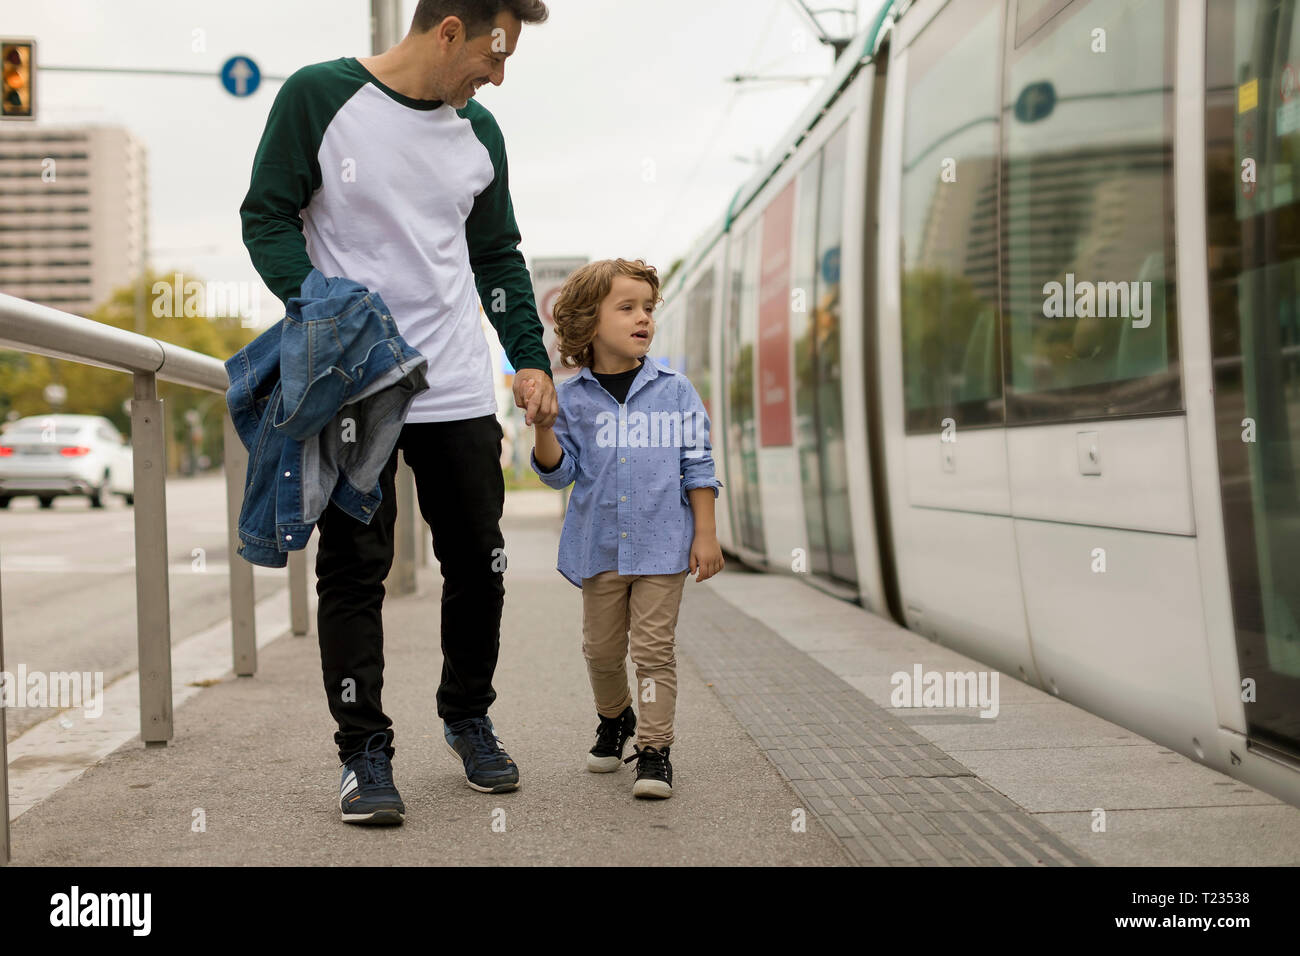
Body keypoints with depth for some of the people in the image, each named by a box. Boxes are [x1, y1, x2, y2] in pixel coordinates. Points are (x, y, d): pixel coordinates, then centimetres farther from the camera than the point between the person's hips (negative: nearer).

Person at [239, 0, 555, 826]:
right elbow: (268, 216, -4)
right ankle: (365, 749, 9)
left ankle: (469, 718, 28)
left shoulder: (478, 132, 11)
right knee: (354, 569, -2)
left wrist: (530, 357, 7)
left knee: (479, 563, 8)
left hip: (459, 391, 5)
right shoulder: (320, 98, -5)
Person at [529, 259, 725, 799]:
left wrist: (705, 534, -1)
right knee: (601, 648, 14)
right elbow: (559, 472, 3)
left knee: (654, 648, -2)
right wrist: (543, 426, -14)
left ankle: (654, 748, 5)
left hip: (661, 543, -1)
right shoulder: (571, 398, 1)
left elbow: (698, 466, 3)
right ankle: (614, 720, 39)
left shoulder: (675, 391, 1)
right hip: (599, 546, 2)